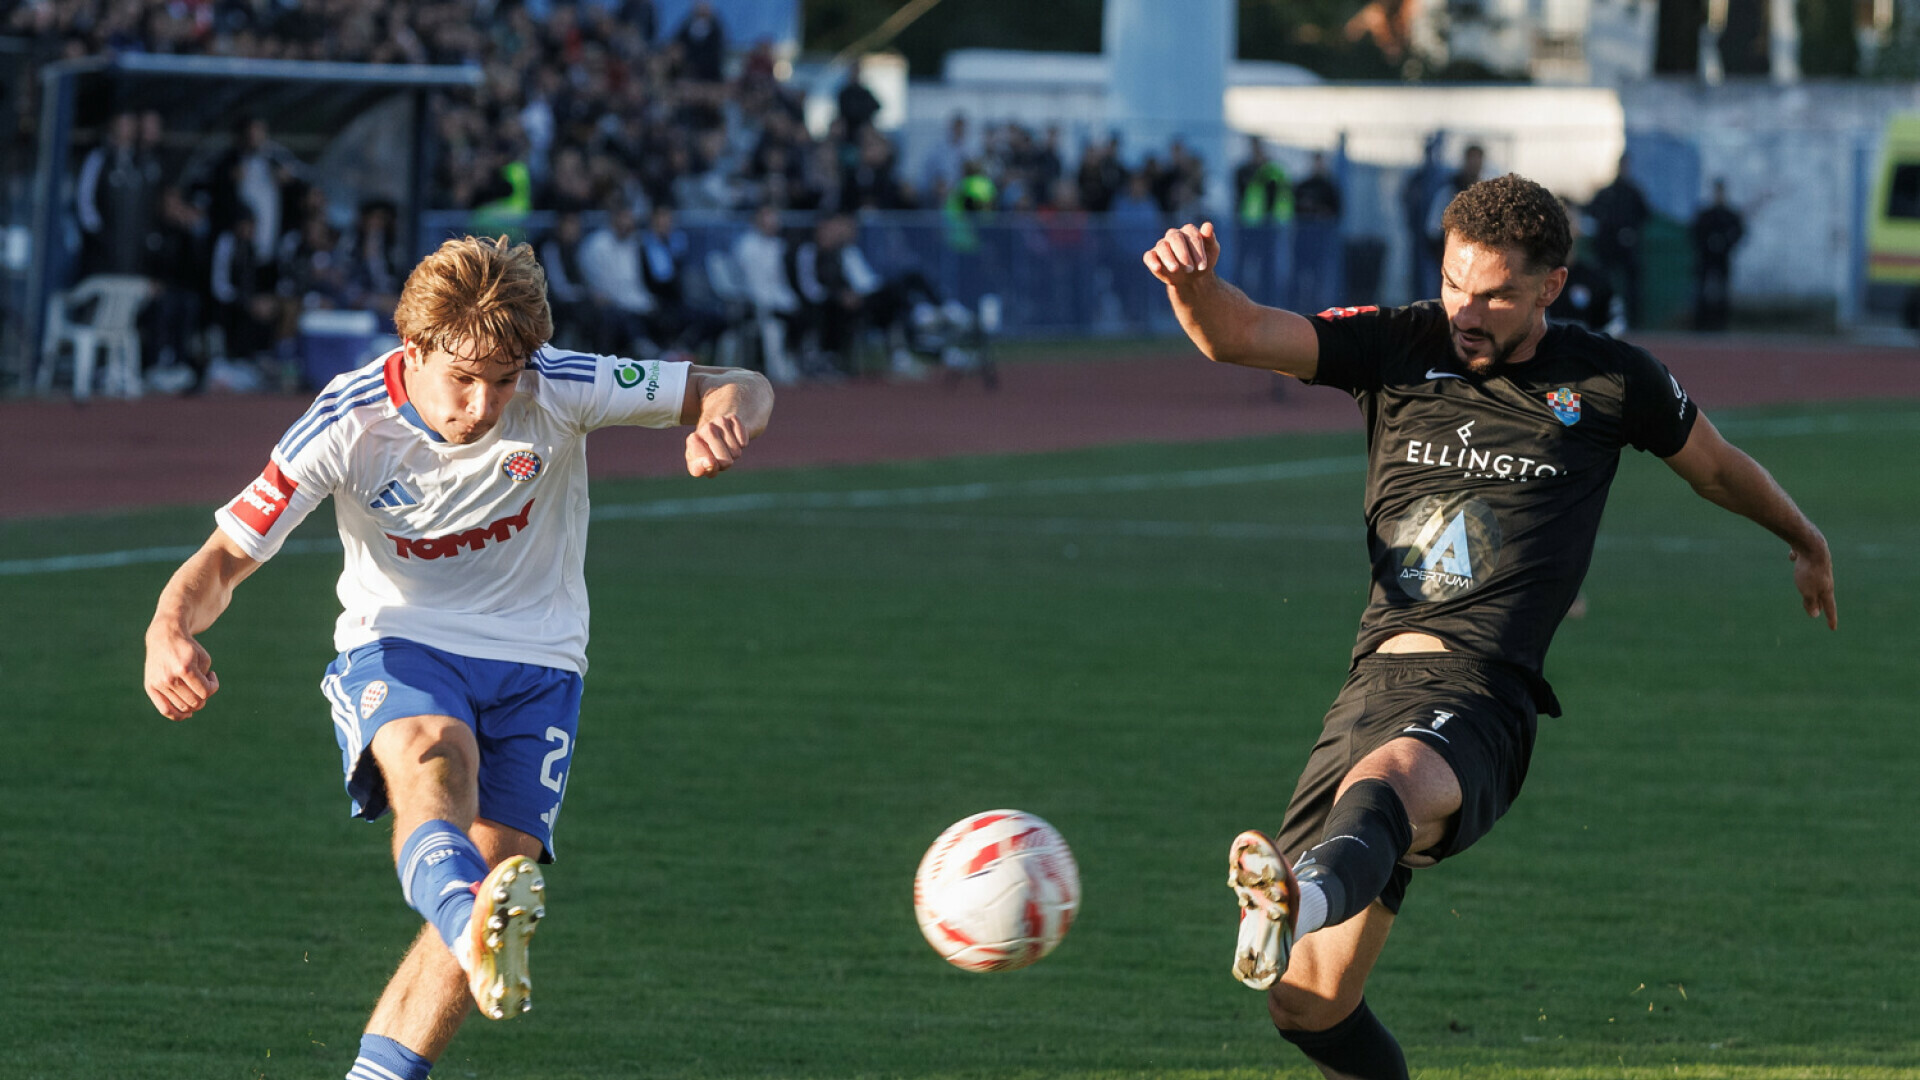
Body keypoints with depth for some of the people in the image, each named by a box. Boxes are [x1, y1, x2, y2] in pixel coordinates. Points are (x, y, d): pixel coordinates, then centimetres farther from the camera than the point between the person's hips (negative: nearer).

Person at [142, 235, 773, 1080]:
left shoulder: (557, 391, -14)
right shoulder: (349, 424, -16)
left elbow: (739, 391, -8)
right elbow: (226, 557, -12)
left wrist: (725, 423, -34)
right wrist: (171, 629, -35)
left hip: (533, 662, 2)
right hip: (398, 646, -2)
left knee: (498, 872, -17)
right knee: (434, 755, -37)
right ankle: (471, 919, -68)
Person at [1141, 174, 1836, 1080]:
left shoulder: (1611, 383, 11)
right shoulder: (1398, 348, 12)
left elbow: (1715, 464, 30)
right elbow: (1233, 335, 0)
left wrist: (1805, 543, 46)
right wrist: (1194, 283, -23)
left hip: (1480, 699, -4)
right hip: (1374, 684, 4)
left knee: (1387, 776, -43)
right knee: (1310, 1007, -5)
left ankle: (1307, 900, -75)